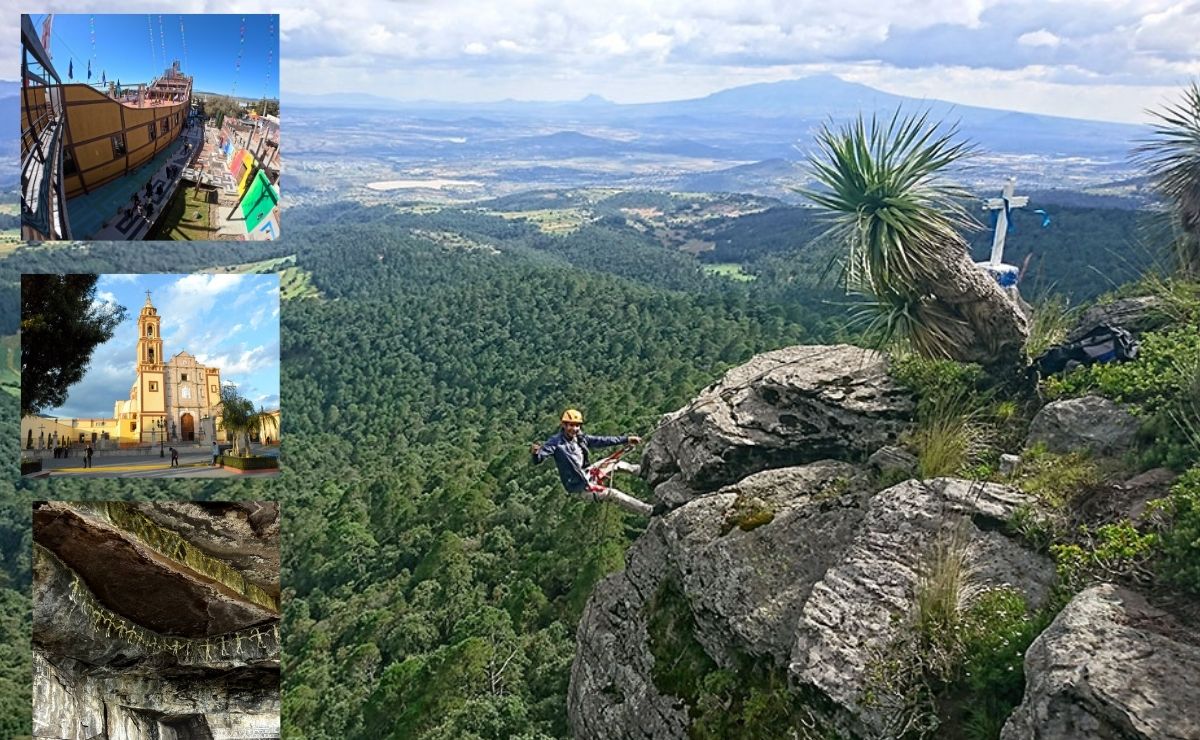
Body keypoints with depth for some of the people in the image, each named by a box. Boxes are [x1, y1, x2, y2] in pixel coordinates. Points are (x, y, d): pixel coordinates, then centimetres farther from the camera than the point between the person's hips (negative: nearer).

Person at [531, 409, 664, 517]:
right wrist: (535, 453, -54)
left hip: (588, 476, 8)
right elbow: (538, 458, -29)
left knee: (616, 463, 15)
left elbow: (603, 441, 4)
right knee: (612, 494, -11)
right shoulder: (556, 442, -21)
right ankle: (649, 511, -3)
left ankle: (642, 471, 42)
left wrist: (626, 439, 5)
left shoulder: (581, 438, -2)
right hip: (580, 487, -8)